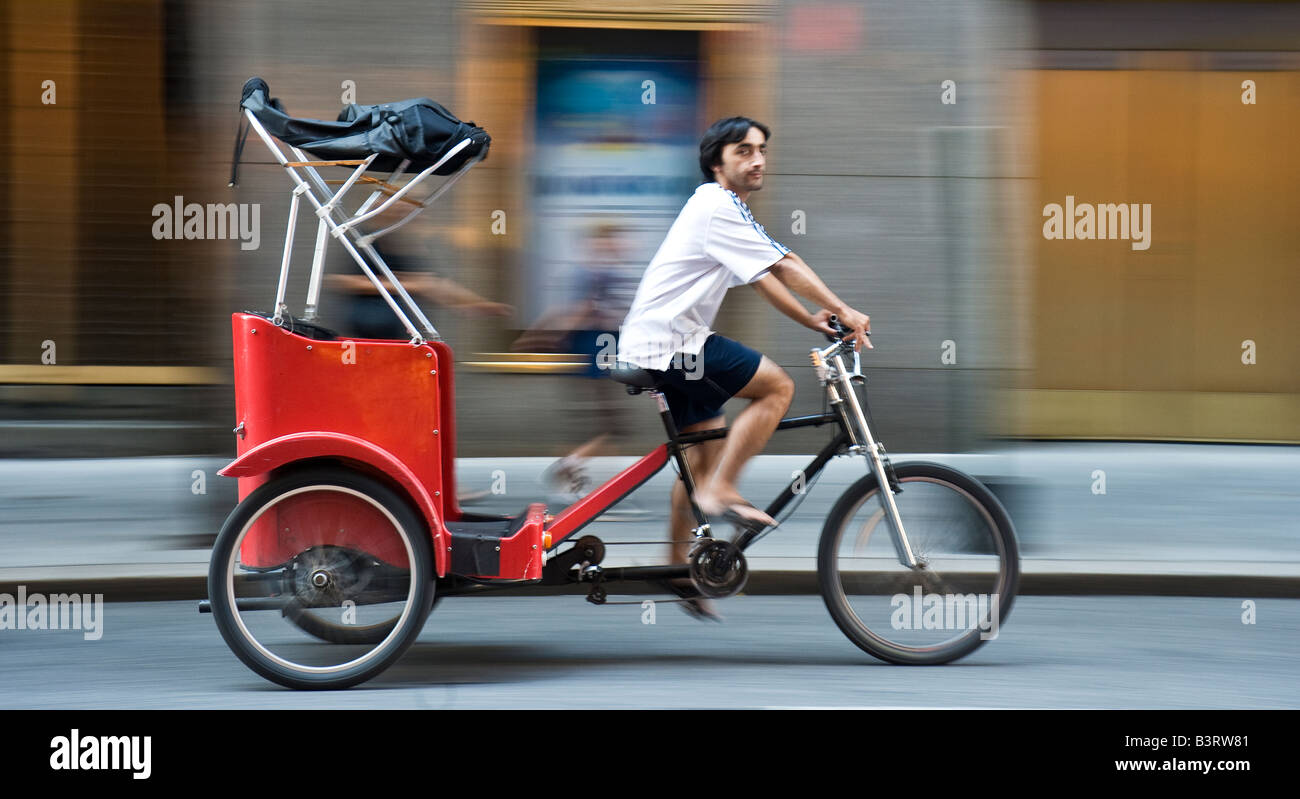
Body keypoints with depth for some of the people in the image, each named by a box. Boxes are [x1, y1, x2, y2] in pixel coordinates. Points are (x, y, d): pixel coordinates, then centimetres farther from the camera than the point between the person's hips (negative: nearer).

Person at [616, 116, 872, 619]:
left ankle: (680, 568, 23)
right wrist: (841, 310, -18)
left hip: (659, 342, 11)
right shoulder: (717, 208, -14)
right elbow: (783, 266, -19)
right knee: (777, 386, -14)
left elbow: (763, 277, 19)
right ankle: (720, 492, -12)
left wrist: (814, 321, 9)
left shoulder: (726, 210, 19)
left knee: (708, 445, 17)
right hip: (667, 341, -11)